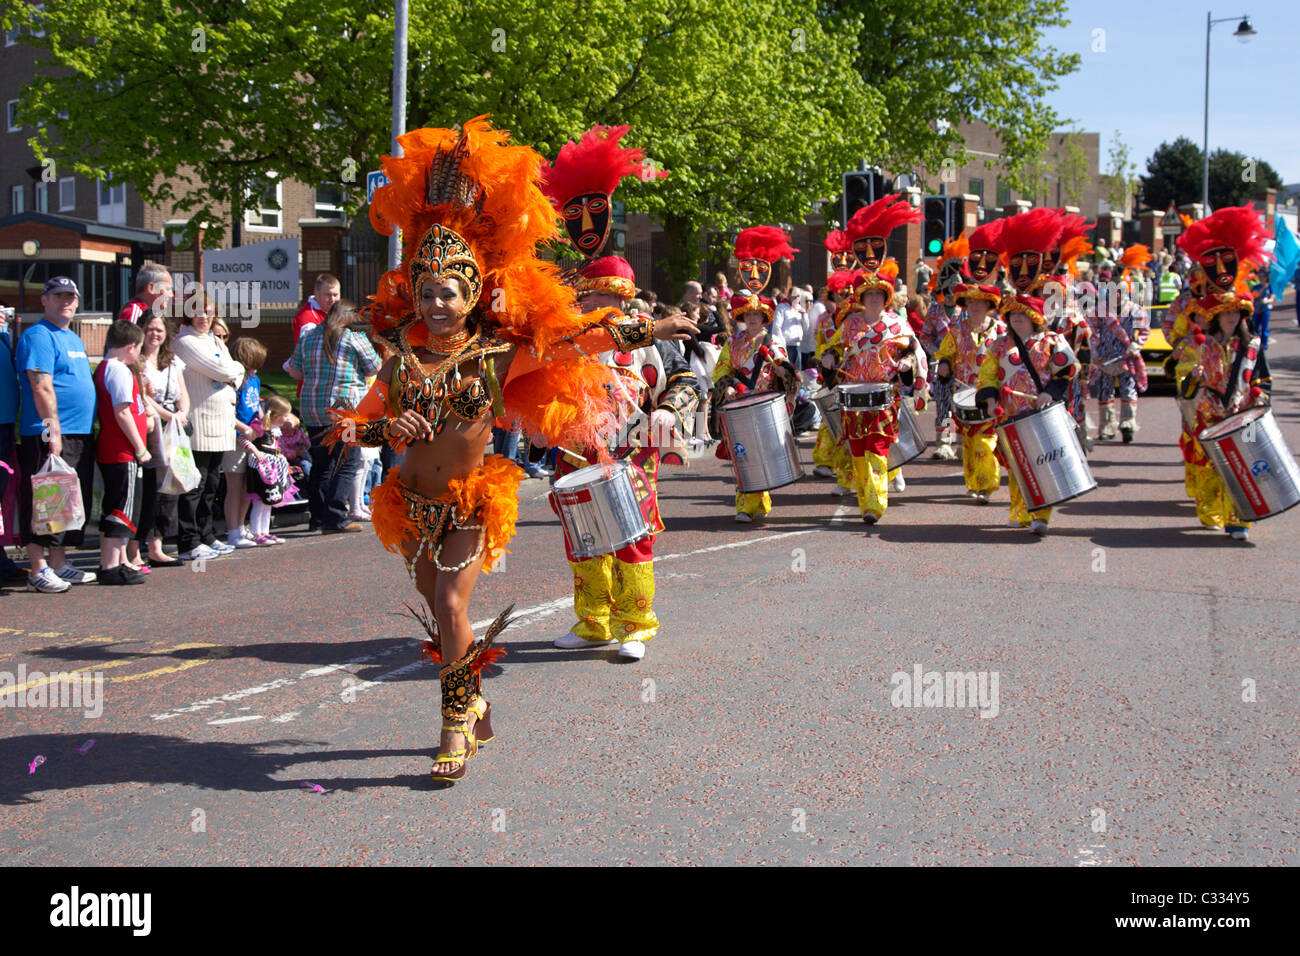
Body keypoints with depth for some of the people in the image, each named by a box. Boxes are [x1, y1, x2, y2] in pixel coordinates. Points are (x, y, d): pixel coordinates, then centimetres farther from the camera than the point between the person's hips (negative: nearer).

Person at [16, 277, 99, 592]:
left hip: (81, 436, 9)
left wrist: (90, 429, 21)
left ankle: (59, 564, 21)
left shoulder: (74, 339, 19)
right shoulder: (38, 336, -9)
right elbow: (42, 389, -17)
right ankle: (38, 570, -4)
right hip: (49, 436, -9)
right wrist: (54, 432, -22)